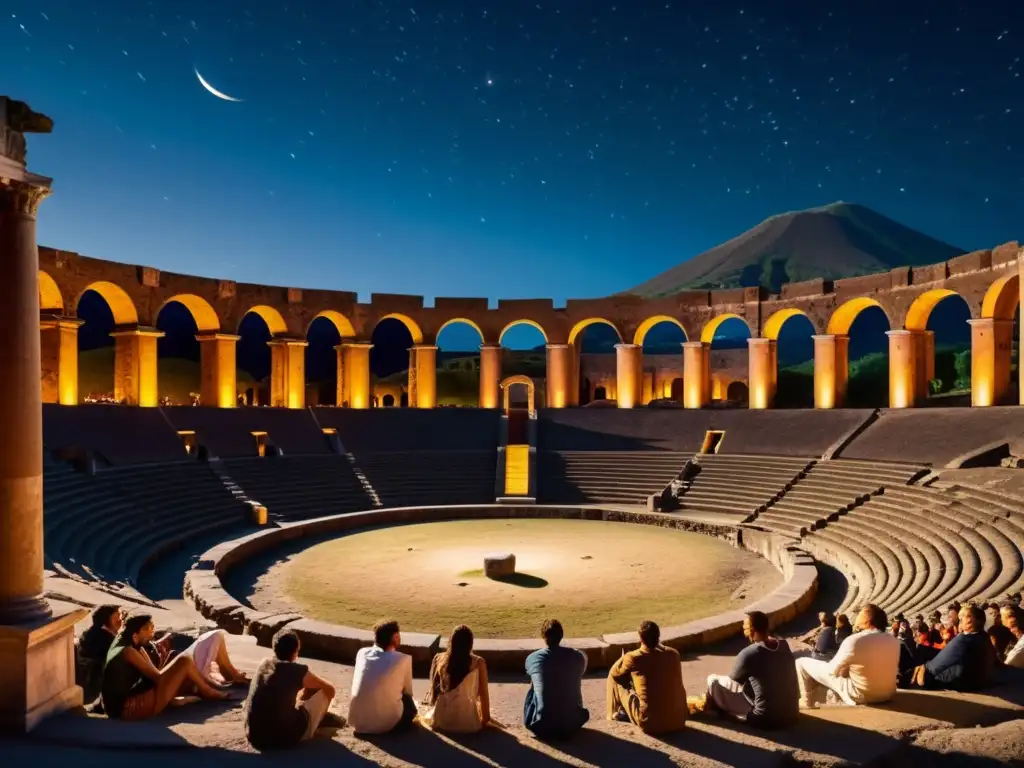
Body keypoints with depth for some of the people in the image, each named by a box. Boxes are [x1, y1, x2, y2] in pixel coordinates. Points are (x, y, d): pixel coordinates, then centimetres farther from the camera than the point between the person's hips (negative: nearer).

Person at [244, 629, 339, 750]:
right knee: (326, 690, 10)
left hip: (254, 737, 6)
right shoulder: (298, 670, -9)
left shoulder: (264, 663, 4)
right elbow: (330, 688, 9)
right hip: (285, 738, -6)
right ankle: (321, 719, 37)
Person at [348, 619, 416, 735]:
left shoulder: (362, 652, 4)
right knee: (409, 701, 25)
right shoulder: (403, 659, -6)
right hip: (386, 723, -4)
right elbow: (408, 691, 8)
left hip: (357, 721, 4)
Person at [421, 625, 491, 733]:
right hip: (467, 723, -3)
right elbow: (483, 693, -6)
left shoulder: (439, 659, -7)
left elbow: (434, 688, 5)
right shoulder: (478, 662, -13)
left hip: (440, 721, 3)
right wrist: (486, 717, 8)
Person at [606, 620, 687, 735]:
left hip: (650, 724, -4)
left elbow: (614, 673, 10)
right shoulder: (674, 654, 1)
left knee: (615, 678, 11)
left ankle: (624, 712, 31)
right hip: (679, 721, 4)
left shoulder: (633, 658, -11)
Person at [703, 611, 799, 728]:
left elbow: (733, 678, 1)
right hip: (792, 716, 7)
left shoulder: (748, 654, -18)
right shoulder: (784, 646, 0)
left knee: (713, 680, 1)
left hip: (765, 719, -6)